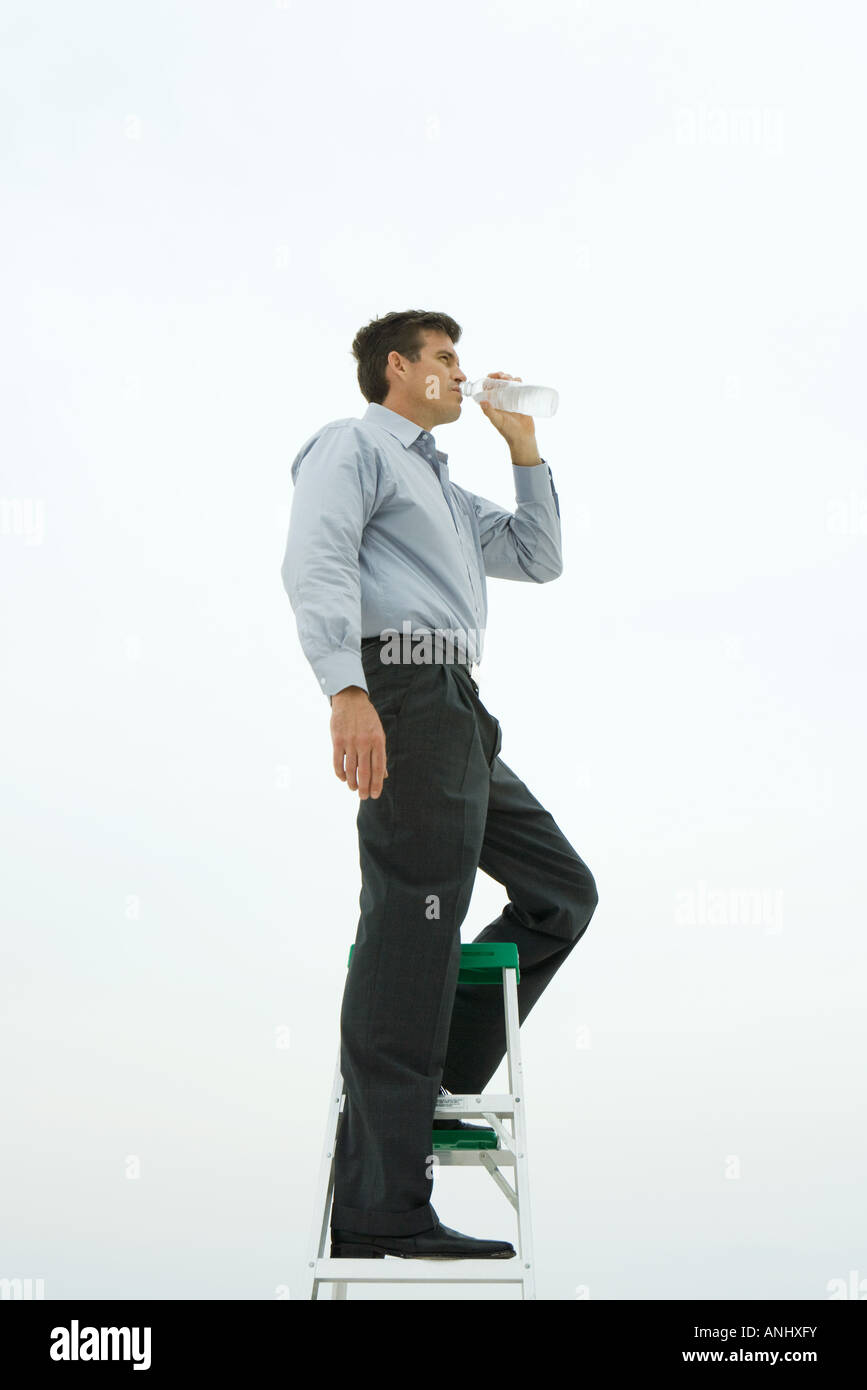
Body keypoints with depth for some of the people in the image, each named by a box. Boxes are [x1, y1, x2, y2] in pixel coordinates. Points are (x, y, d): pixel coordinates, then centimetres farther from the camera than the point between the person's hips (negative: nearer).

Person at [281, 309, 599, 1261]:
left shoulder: (441, 486, 33)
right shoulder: (354, 444, 3)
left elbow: (539, 559, 30)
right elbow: (315, 563, -14)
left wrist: (522, 443, 26)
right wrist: (346, 689, -28)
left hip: (458, 716, 10)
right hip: (404, 693, -10)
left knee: (561, 892, 14)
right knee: (410, 938, -13)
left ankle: (437, 1086, 16)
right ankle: (378, 1213, -10)